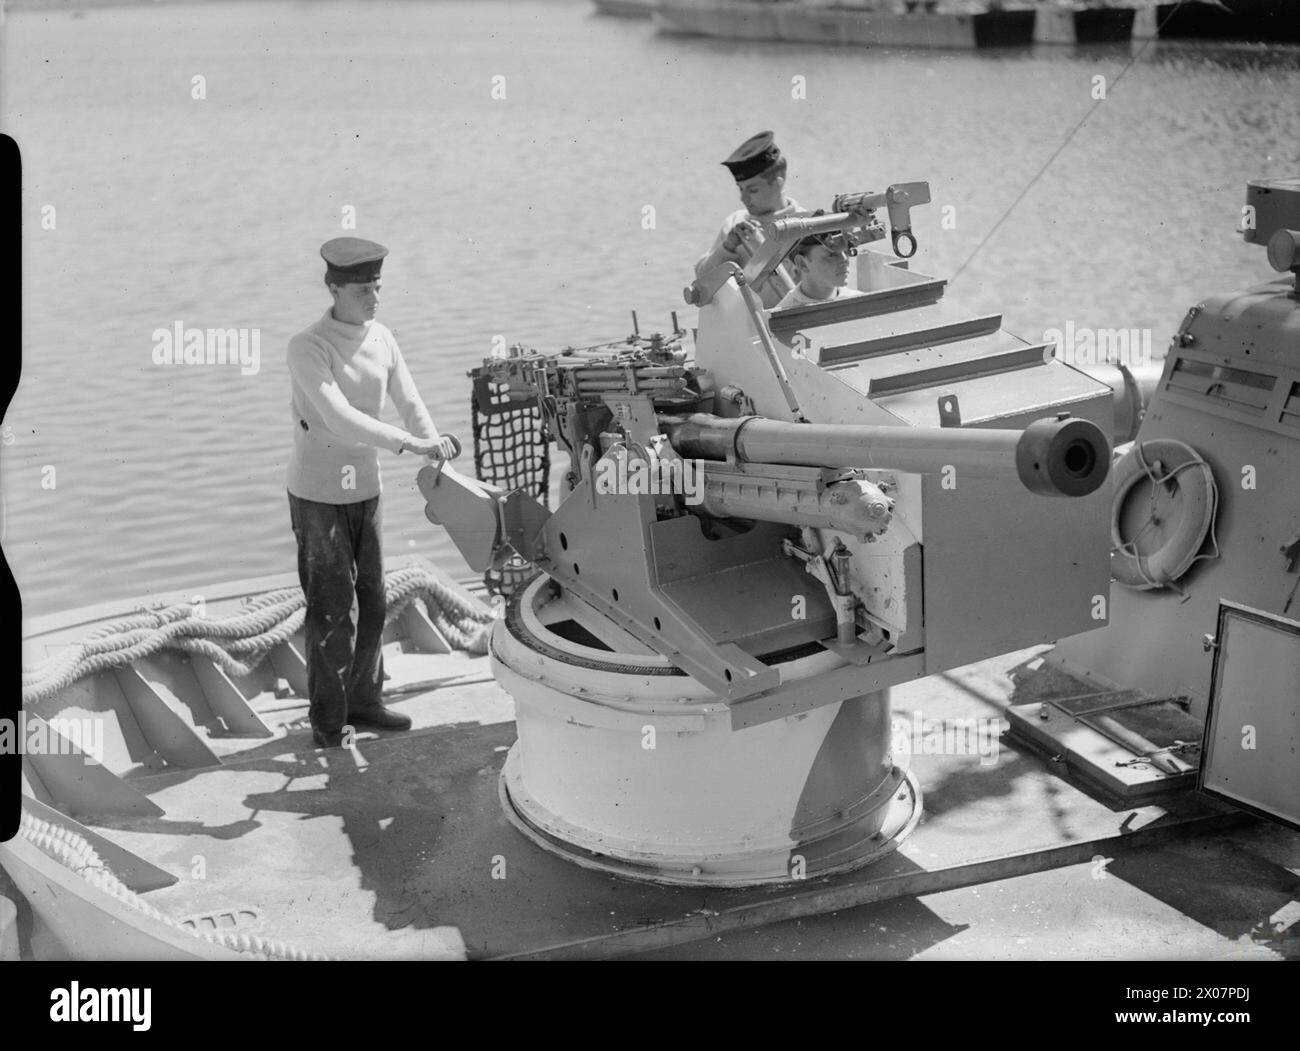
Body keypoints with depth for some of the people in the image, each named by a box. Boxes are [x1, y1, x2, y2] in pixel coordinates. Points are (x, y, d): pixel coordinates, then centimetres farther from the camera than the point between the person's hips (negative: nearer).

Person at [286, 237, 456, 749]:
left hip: (364, 489, 6)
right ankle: (327, 720, 11)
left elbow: (411, 405, 1)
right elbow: (339, 418, -30)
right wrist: (410, 444, -33)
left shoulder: (382, 339, 0)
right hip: (317, 494, -6)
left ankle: (363, 700, 27)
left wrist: (440, 457, -15)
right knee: (331, 608, -2)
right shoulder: (307, 347, -20)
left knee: (373, 599, 12)